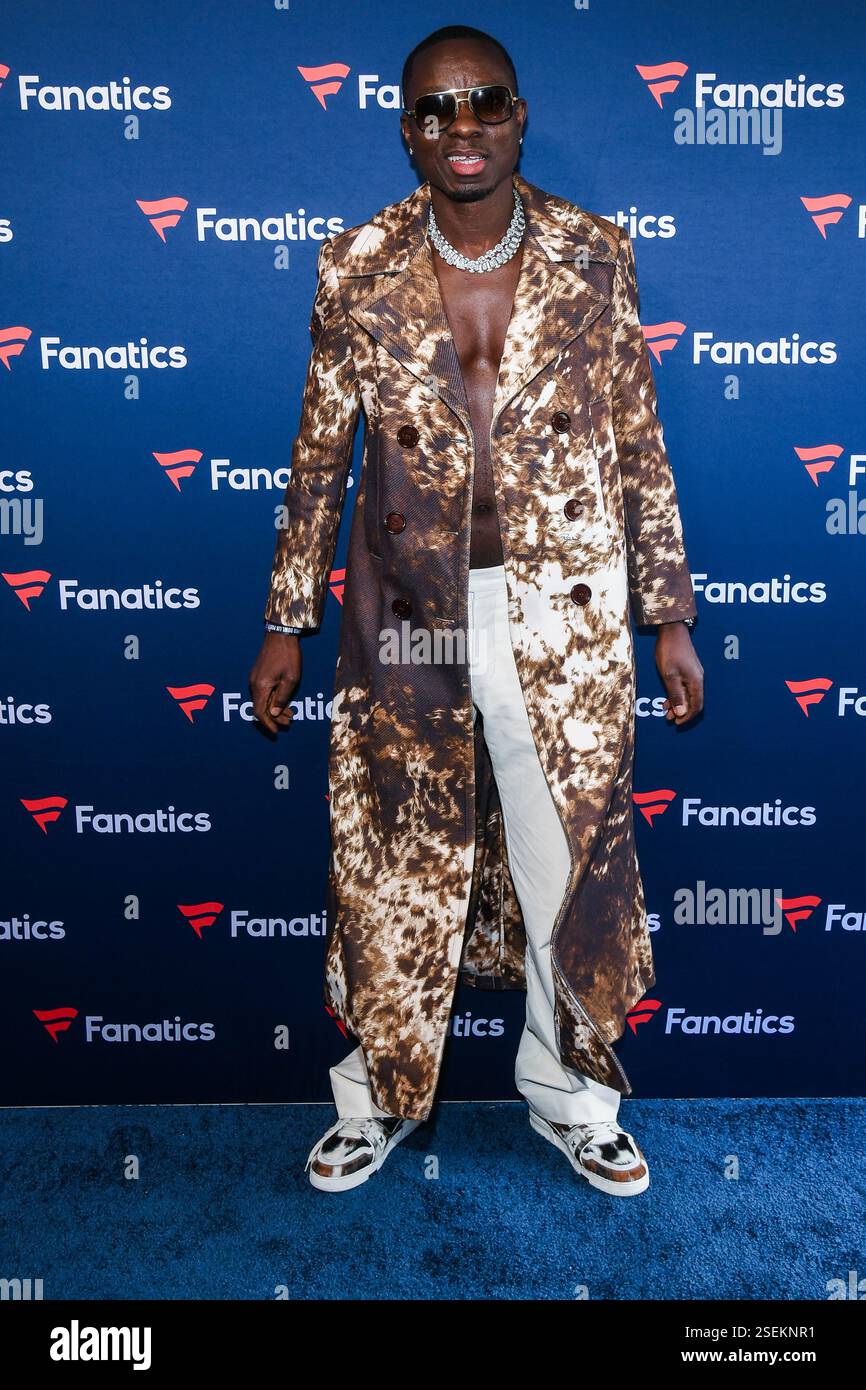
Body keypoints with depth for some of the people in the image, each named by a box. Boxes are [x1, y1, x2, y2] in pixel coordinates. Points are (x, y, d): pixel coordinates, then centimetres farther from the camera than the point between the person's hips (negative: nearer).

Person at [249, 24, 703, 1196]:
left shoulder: (595, 256, 0)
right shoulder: (355, 267, -1)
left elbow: (639, 447, 3)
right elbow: (320, 455, 4)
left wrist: (669, 616, 1)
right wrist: (287, 623, 4)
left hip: (565, 611, 0)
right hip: (406, 614, 0)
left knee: (574, 853, 11)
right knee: (392, 860, 11)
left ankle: (570, 1096, 36)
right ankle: (381, 1099, 36)